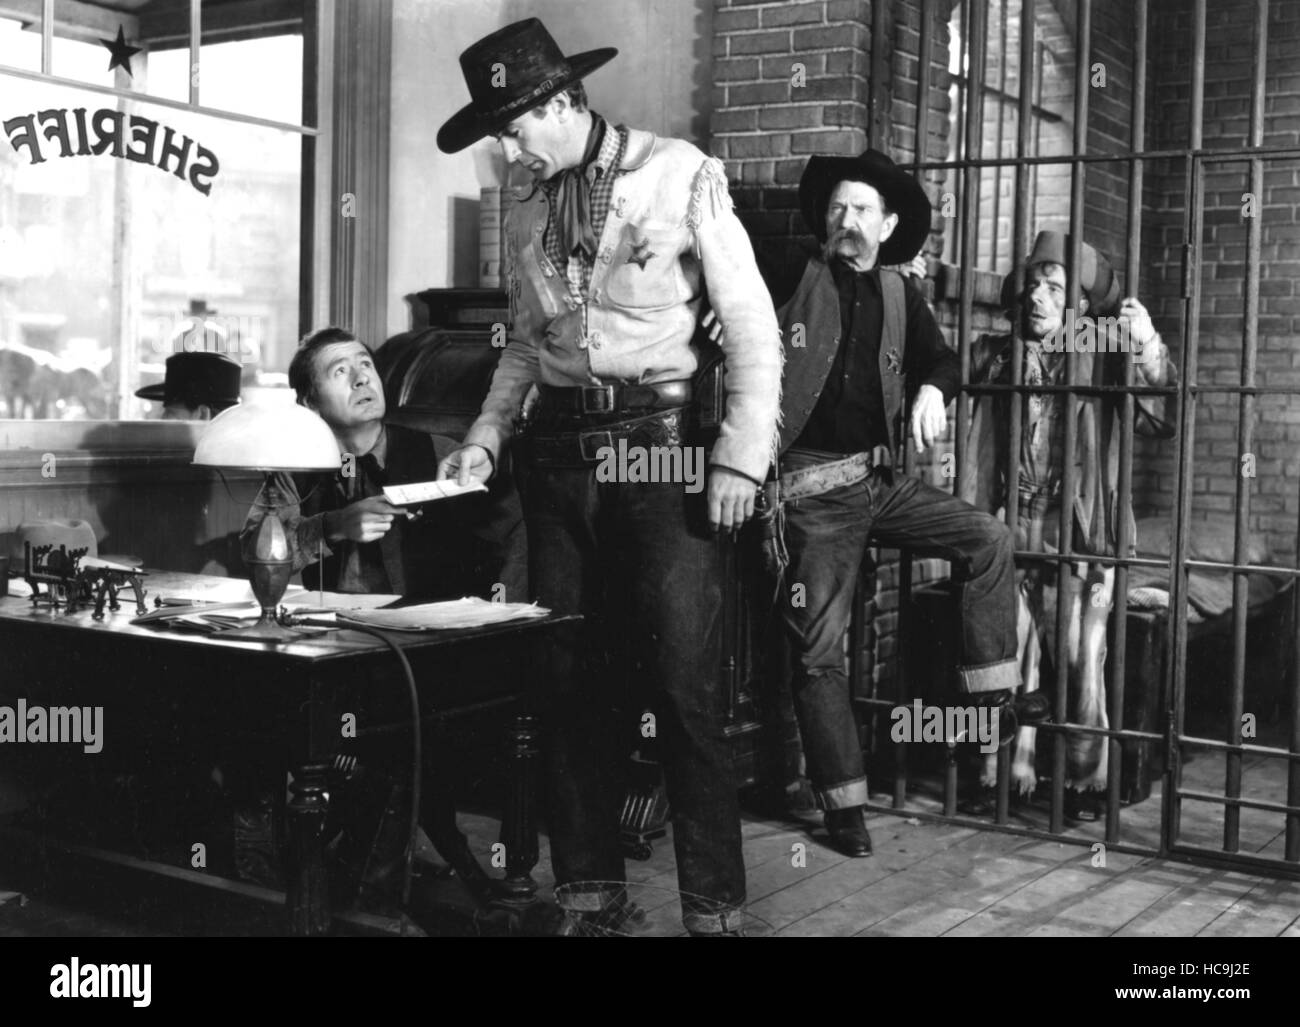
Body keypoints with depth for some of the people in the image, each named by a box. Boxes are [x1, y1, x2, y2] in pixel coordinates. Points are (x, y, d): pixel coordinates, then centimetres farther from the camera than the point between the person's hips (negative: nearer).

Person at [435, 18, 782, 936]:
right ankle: (588, 889, 18)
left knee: (687, 679, -7)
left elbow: (751, 323, -6)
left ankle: (715, 904, 2)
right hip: (560, 447, 6)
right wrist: (484, 438, 6)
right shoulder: (528, 216, 13)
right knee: (570, 678, 7)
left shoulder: (680, 175, -3)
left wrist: (741, 457, -13)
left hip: (660, 441, -5)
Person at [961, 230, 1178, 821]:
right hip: (1006, 535, 3)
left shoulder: (1102, 356, -2)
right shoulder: (994, 356, 7)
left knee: (1081, 667, 5)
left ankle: (1084, 782, 20)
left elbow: (1163, 420, -12)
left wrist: (1150, 349, -23)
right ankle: (1007, 775, 21)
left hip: (1078, 540, -3)